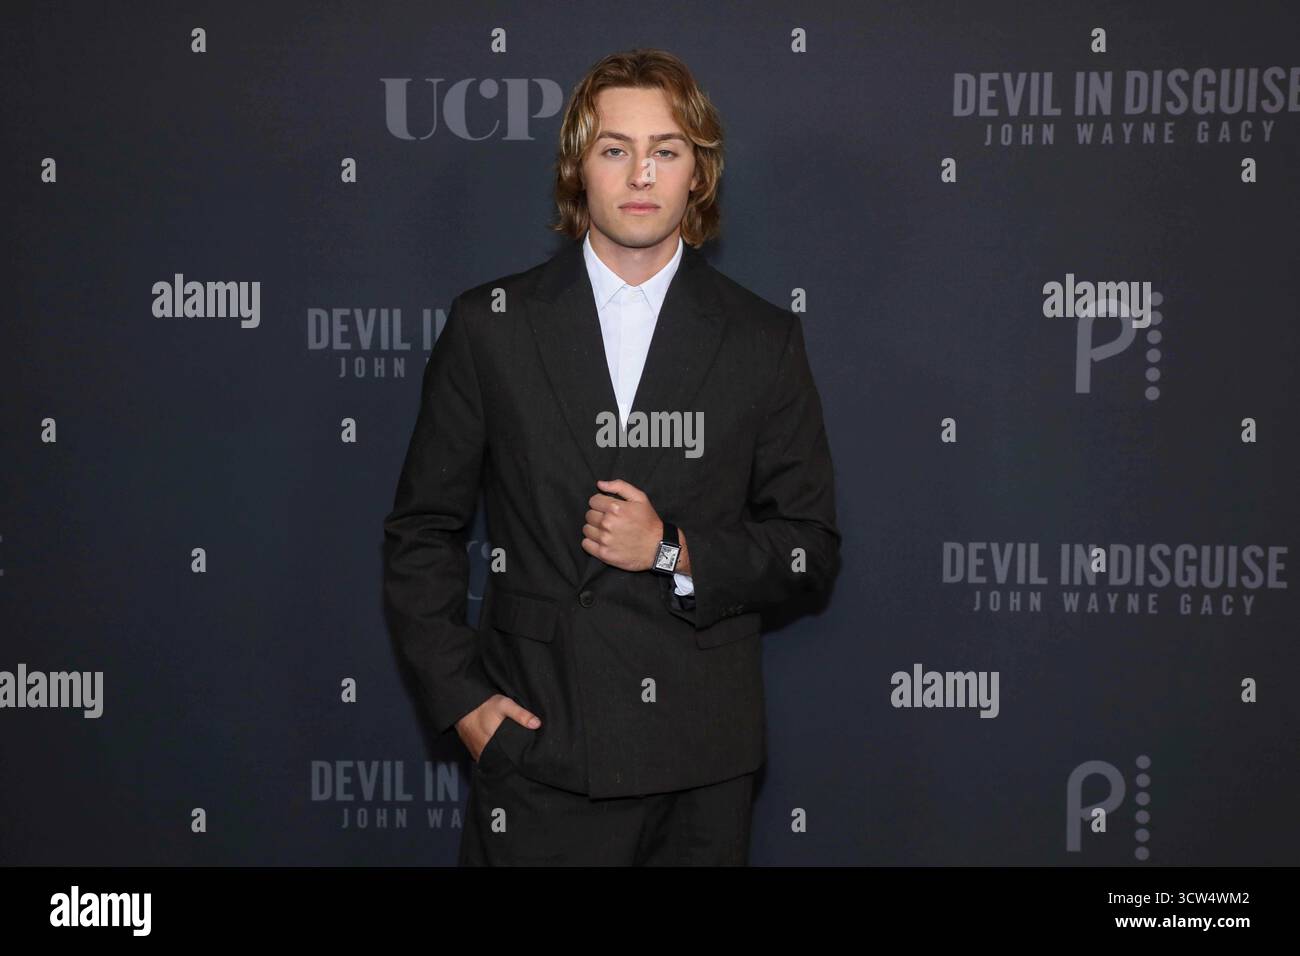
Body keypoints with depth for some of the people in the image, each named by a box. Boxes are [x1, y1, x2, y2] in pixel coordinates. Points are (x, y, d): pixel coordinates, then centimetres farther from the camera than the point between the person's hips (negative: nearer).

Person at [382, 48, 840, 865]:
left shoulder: (763, 342, 3)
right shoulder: (491, 326, 2)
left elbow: (812, 549, 5)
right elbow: (422, 532, 6)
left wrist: (676, 551, -11)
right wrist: (460, 695, -2)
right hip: (536, 747, 0)